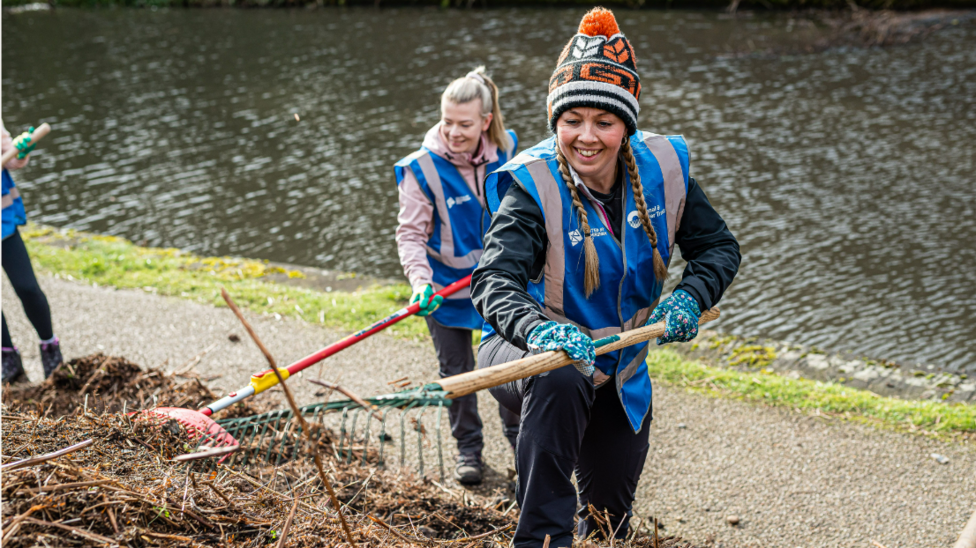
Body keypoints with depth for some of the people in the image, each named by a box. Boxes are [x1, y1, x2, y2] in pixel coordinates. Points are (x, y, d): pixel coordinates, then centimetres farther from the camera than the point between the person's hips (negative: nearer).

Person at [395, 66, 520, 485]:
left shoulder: (505, 151, -8)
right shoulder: (422, 168, -20)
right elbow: (411, 234, -18)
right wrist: (420, 280, -31)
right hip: (447, 286, -2)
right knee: (457, 371, 10)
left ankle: (519, 435, 36)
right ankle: (468, 448, 29)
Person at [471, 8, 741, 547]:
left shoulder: (661, 169, -13)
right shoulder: (533, 186, -26)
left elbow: (718, 246, -2)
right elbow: (494, 279, -38)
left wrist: (690, 297, -22)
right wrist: (537, 329, -58)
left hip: (620, 375, 5)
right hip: (528, 355, -4)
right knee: (560, 381, -43)